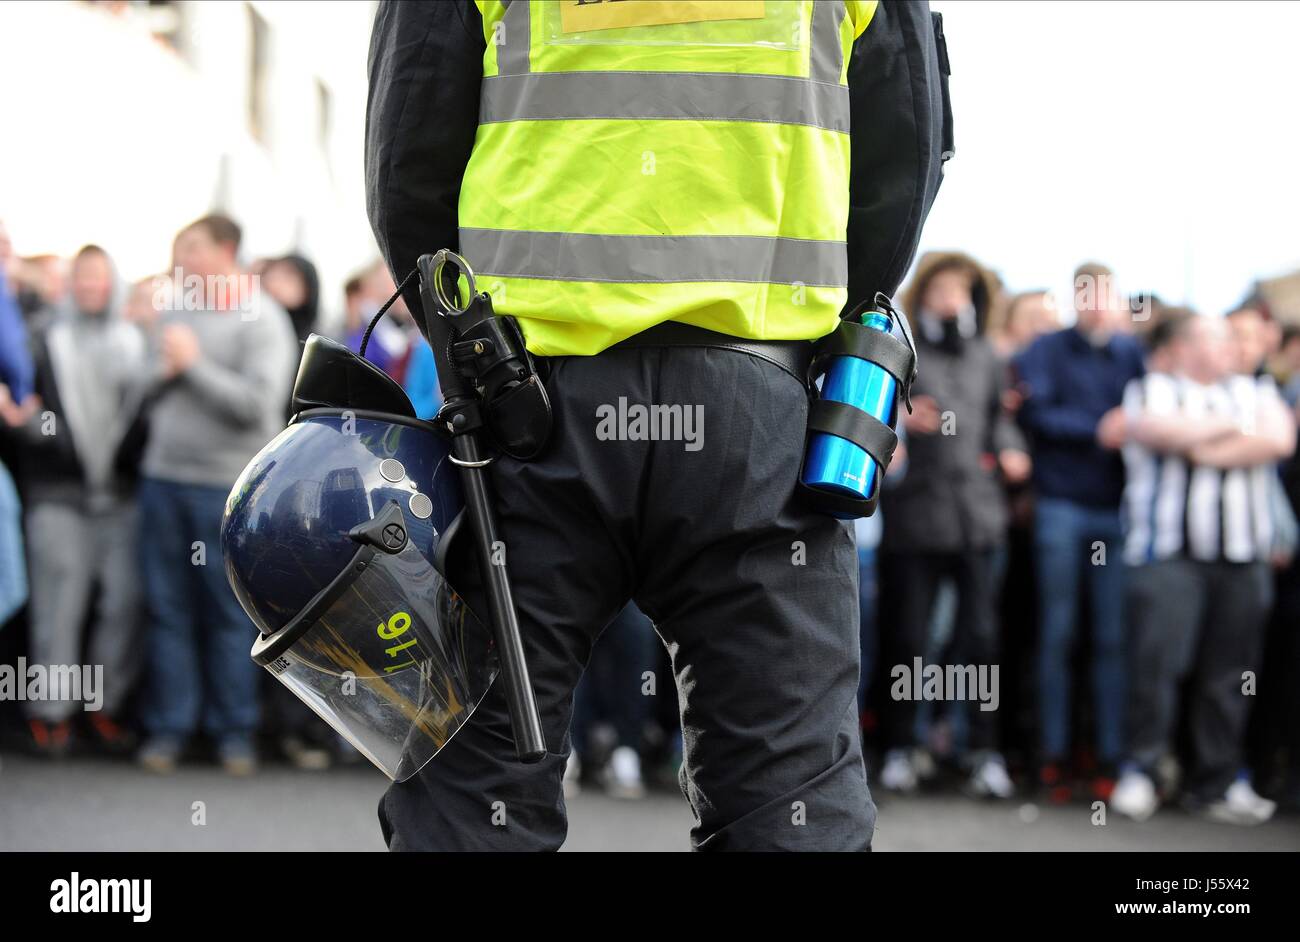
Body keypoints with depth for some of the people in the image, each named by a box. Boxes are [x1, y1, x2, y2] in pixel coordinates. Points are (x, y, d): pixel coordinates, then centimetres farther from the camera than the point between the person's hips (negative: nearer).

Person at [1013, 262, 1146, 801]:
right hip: (1061, 508, -2)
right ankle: (1053, 754, 8)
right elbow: (1035, 413, -8)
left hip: (1116, 509, 2)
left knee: (1112, 636, 2)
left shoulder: (1133, 355, 11)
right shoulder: (1047, 351, 4)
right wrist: (1097, 430, -13)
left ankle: (1111, 757, 6)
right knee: (1057, 634, 2)